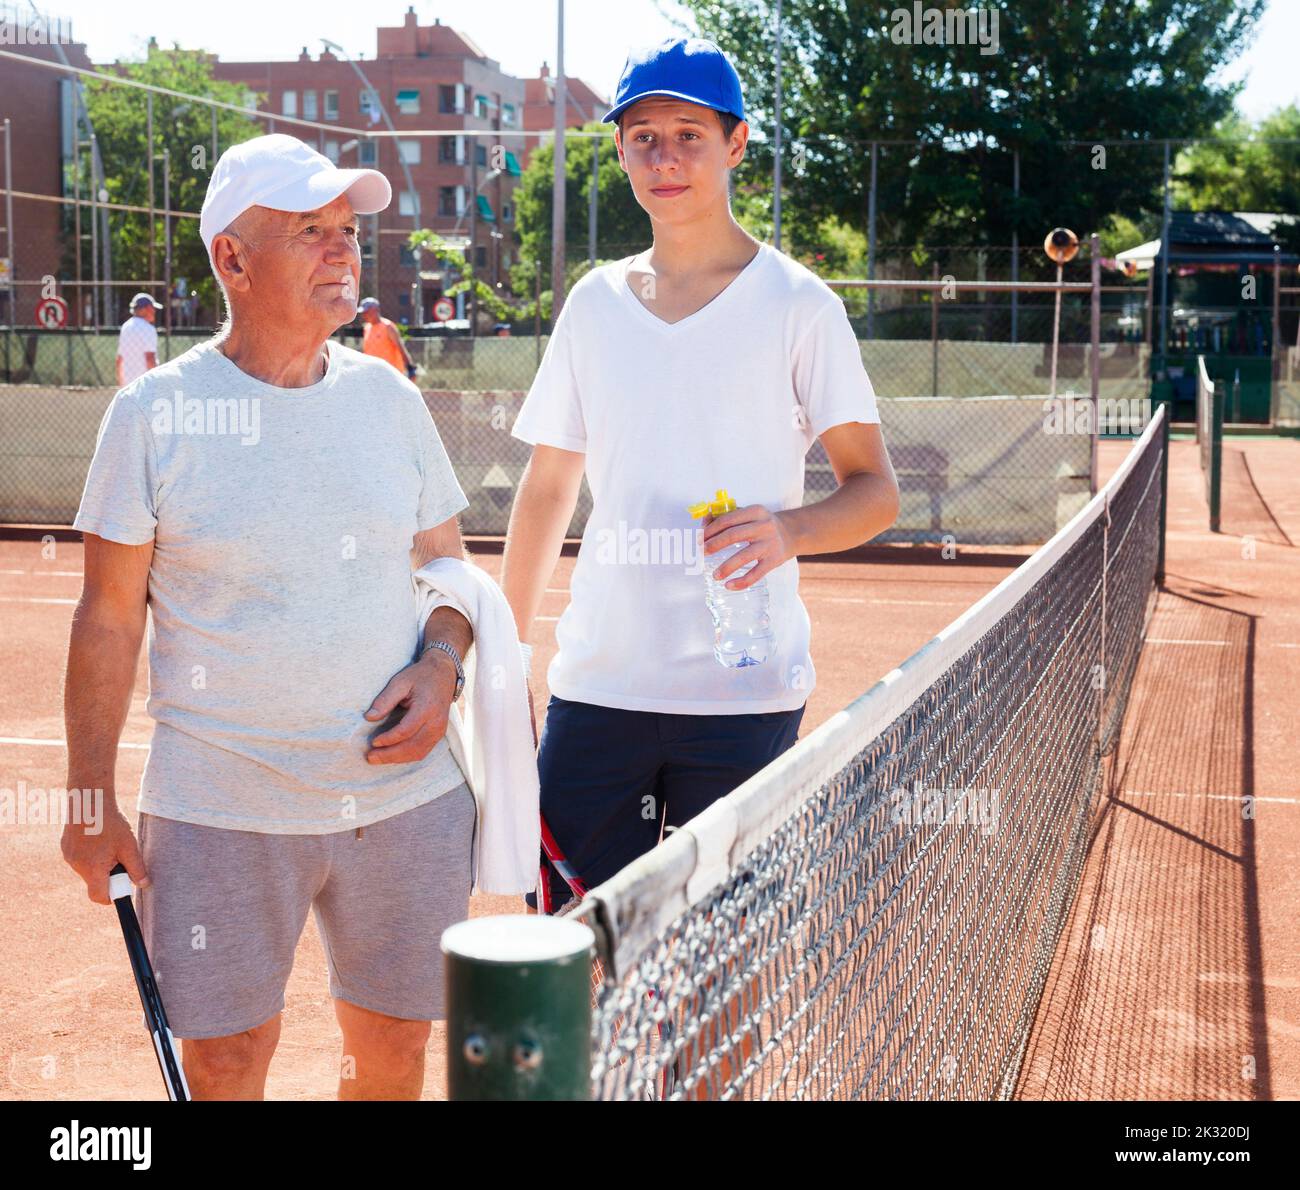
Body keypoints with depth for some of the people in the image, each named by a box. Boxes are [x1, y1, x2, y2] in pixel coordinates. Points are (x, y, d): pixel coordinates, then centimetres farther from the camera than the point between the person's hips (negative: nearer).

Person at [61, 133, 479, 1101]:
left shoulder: (388, 396, 5)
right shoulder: (155, 414, -5)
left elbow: (446, 563, 14)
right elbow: (110, 619, -2)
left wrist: (440, 668, -6)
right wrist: (92, 801, -4)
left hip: (407, 797, 3)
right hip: (221, 814, -3)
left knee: (394, 1054, 11)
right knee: (224, 1067, 4)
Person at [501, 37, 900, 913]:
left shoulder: (796, 306, -1)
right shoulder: (593, 304, 11)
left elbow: (876, 491, -1)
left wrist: (792, 528, -23)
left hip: (744, 699, -3)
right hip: (596, 689, 3)